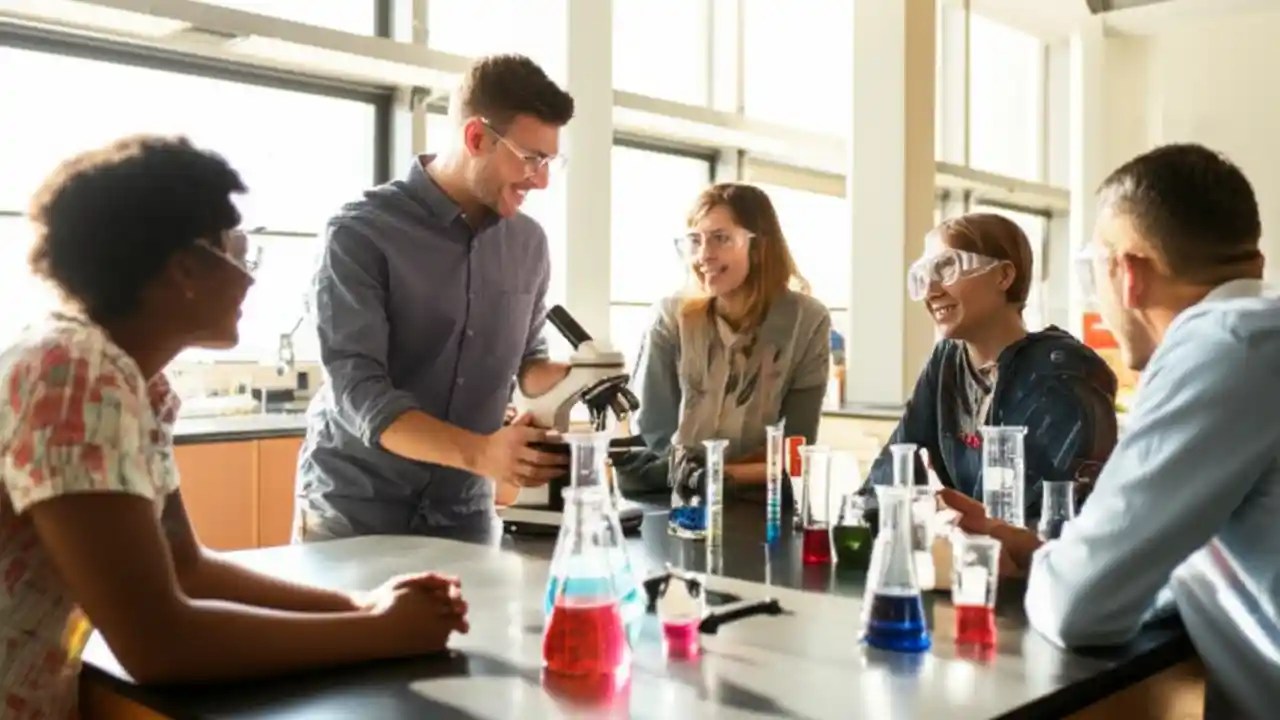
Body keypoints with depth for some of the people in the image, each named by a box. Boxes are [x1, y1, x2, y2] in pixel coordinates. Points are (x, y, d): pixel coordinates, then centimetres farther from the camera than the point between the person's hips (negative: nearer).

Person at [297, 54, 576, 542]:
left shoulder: (528, 243, 1)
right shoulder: (361, 232, -15)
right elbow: (358, 392, -23)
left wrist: (570, 378, -10)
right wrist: (480, 454, -37)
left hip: (463, 511, 5)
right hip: (353, 509, -4)